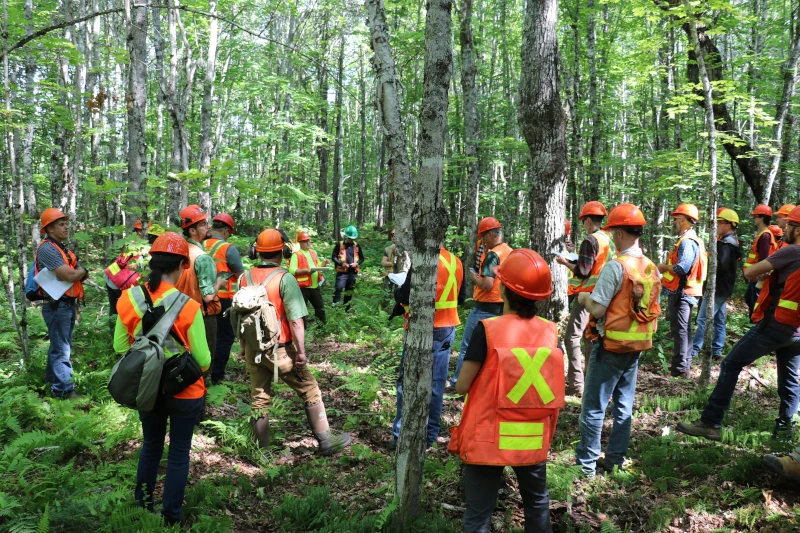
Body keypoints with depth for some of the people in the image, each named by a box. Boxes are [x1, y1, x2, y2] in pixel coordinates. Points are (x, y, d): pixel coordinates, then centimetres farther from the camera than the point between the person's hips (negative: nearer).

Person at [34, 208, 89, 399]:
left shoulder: (62, 248, 15)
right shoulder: (47, 249, -16)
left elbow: (83, 274, 12)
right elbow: (69, 275, -25)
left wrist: (79, 272, -10)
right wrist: (82, 270, -4)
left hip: (68, 304, 10)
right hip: (57, 306, -10)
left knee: (60, 345, 20)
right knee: (61, 348, -6)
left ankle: (53, 379, 32)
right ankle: (64, 390, -2)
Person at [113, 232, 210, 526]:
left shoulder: (128, 299, -11)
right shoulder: (187, 305, -23)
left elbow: (120, 348, 0)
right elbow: (202, 360, -18)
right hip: (184, 391, -4)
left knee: (150, 446, 26)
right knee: (179, 453, 15)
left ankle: (141, 506, 41)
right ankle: (171, 517, 27)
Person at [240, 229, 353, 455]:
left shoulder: (244, 278, 1)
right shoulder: (284, 278, -15)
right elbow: (295, 320, -19)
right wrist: (301, 351, -12)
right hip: (279, 349, -5)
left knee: (259, 398, 15)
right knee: (310, 391, 9)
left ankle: (262, 449, 24)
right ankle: (326, 441, 15)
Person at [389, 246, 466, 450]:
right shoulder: (456, 263, 4)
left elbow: (404, 297, -16)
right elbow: (461, 298, 13)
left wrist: (398, 292, 5)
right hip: (447, 330, 6)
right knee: (437, 383, 10)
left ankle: (402, 435, 4)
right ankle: (430, 435, 17)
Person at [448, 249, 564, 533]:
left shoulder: (487, 330, -16)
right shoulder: (551, 332, -5)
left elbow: (462, 386, -12)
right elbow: (554, 391, 2)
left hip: (488, 440, -4)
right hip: (534, 440, 4)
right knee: (537, 505, 24)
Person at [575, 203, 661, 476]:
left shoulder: (616, 266, -19)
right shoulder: (652, 268, 4)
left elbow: (598, 309, -21)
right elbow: (651, 309, 12)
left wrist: (584, 298, 0)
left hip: (611, 345, -7)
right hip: (637, 346, 7)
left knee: (593, 407, 3)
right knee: (624, 406, 15)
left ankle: (586, 462, 11)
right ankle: (615, 460, 23)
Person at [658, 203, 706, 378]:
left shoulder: (687, 241, -18)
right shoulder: (694, 240, 14)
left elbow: (681, 268, -26)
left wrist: (663, 267, -10)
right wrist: (667, 268, 6)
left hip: (681, 292, -10)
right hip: (686, 291, 10)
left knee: (679, 329, -5)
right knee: (683, 328, 18)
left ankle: (680, 369, -1)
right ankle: (685, 363, 29)